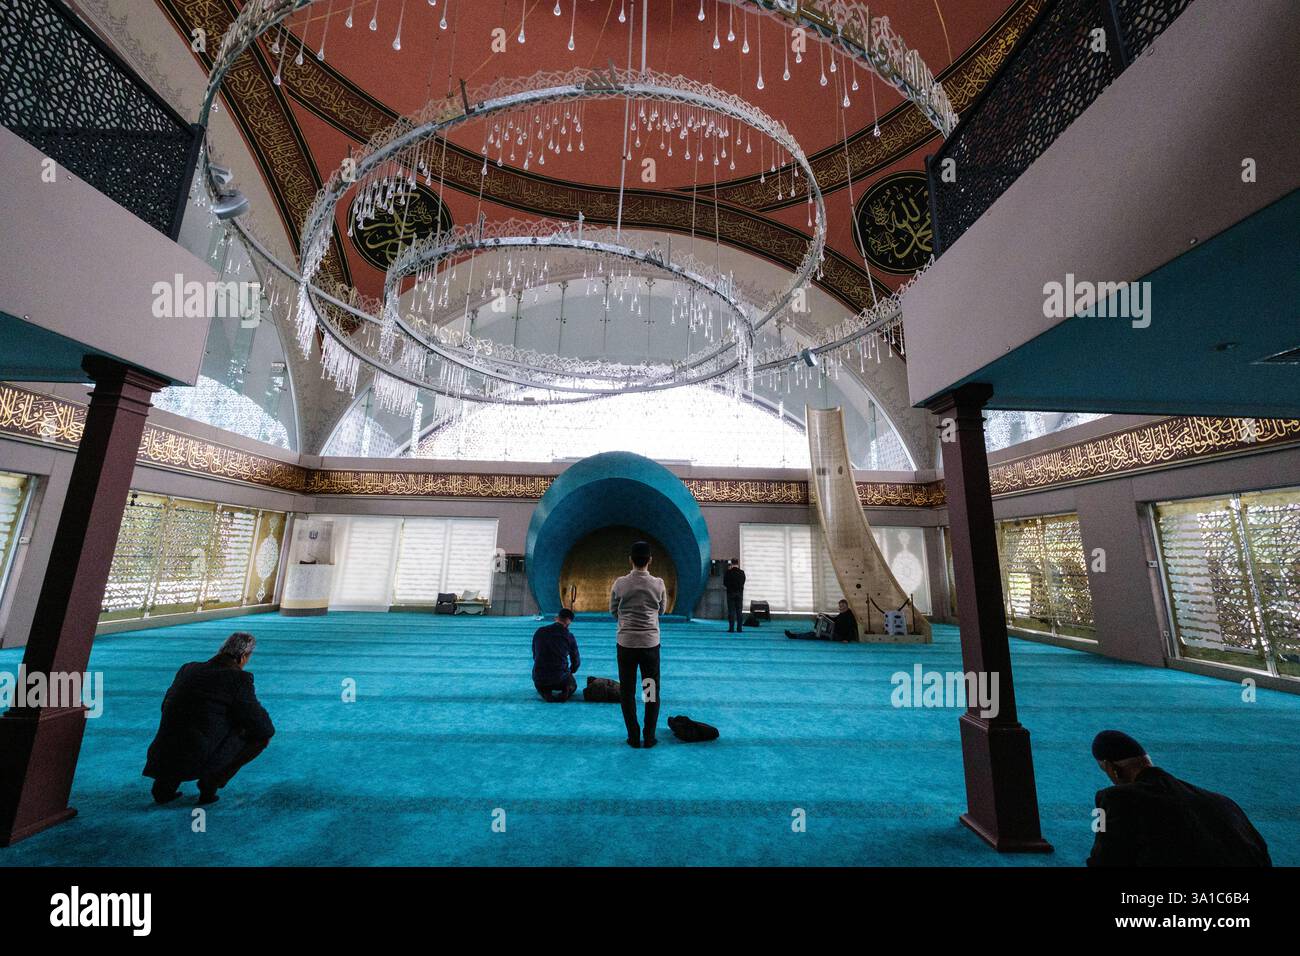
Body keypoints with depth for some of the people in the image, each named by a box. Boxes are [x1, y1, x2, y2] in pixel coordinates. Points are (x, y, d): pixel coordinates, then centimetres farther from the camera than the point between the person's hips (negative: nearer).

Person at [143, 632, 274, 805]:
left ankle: (165, 784, 20)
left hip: (163, 757, 7)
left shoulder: (188, 668, 8)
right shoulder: (240, 678, -12)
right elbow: (260, 726, -9)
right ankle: (210, 784, 2)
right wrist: (269, 730, 16)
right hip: (200, 760, -7)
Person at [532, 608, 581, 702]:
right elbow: (576, 661, 6)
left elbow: (534, 656, 13)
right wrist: (570, 672, 29)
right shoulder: (568, 636, -6)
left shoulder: (539, 632, 1)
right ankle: (565, 693, -3)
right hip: (560, 679, -2)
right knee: (573, 685, 32)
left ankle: (544, 692, 4)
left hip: (539, 678, 2)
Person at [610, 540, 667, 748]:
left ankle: (634, 737, 16)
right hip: (651, 643, 0)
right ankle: (649, 737, 16)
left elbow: (613, 610, 8)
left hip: (626, 643, 0)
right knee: (652, 690, 12)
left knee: (627, 691, 11)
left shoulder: (621, 583, -6)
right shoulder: (658, 583, -6)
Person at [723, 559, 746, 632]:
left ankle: (731, 628, -2)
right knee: (739, 611, 7)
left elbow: (724, 583, -2)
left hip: (730, 593, -2)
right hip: (740, 593, 2)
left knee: (731, 611, 0)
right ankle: (739, 628, 7)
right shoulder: (742, 572, -1)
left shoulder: (728, 572, -8)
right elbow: (743, 583, 9)